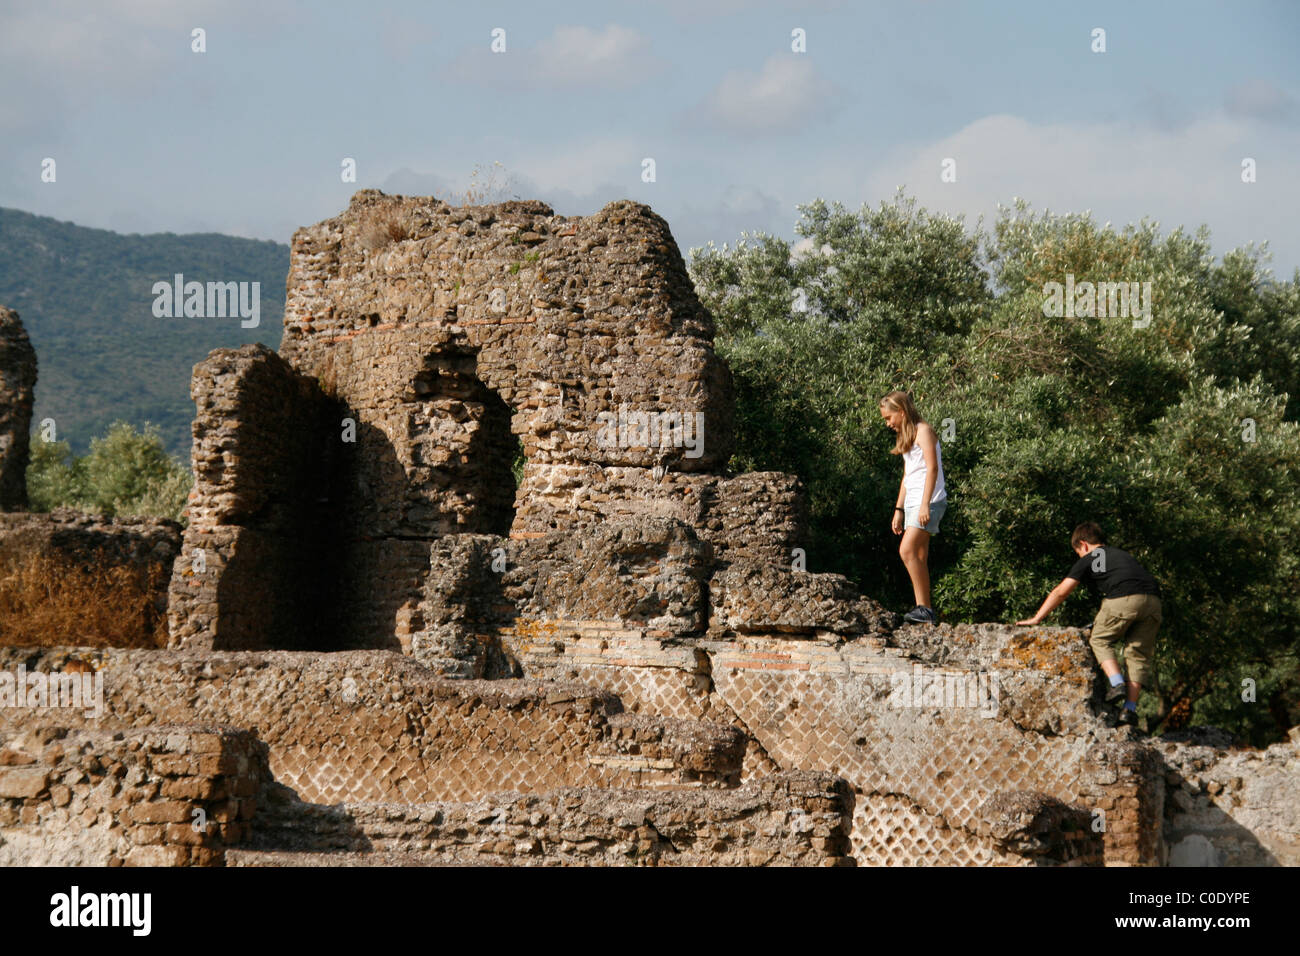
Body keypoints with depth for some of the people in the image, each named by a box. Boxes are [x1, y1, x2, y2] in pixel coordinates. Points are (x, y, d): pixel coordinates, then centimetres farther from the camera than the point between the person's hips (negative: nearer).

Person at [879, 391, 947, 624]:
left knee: (907, 550, -20)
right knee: (919, 557, 3)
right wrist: (898, 510, 20)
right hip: (912, 501, 9)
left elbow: (932, 468, -15)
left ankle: (923, 608, -20)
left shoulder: (923, 431, -6)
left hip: (930, 500, -9)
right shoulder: (907, 436, 22)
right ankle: (925, 612, 2)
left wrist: (925, 504, -22)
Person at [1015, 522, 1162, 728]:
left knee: (1100, 640, 15)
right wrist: (1104, 618, 53)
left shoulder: (1088, 560, 18)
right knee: (1138, 653, 10)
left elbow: (1061, 592, 17)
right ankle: (1130, 708, 0)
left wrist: (1036, 619, 23)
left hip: (1123, 599, -5)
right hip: (1152, 601, 5)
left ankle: (1117, 684, -4)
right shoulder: (1124, 555, 36)